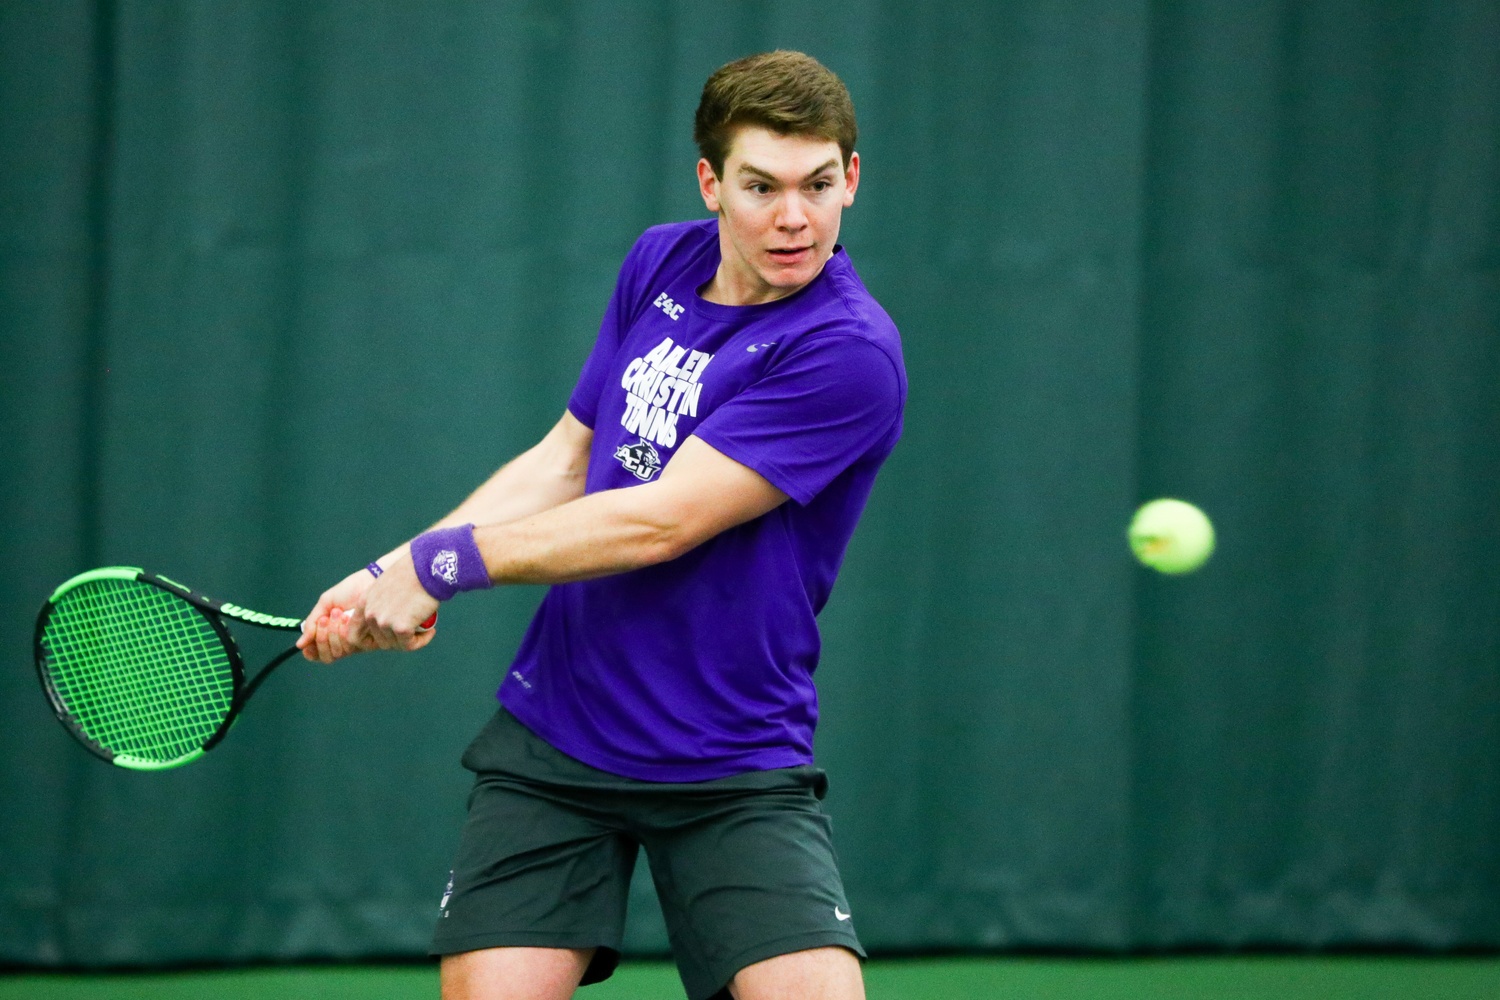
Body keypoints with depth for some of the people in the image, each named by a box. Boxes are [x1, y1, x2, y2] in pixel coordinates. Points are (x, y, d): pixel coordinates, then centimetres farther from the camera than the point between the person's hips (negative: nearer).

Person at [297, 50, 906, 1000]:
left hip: (734, 769, -4)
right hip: (550, 738, 5)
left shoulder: (848, 352, -18)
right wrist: (388, 580, 3)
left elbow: (658, 522, -20)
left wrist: (438, 564, -13)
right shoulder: (659, 266, 5)